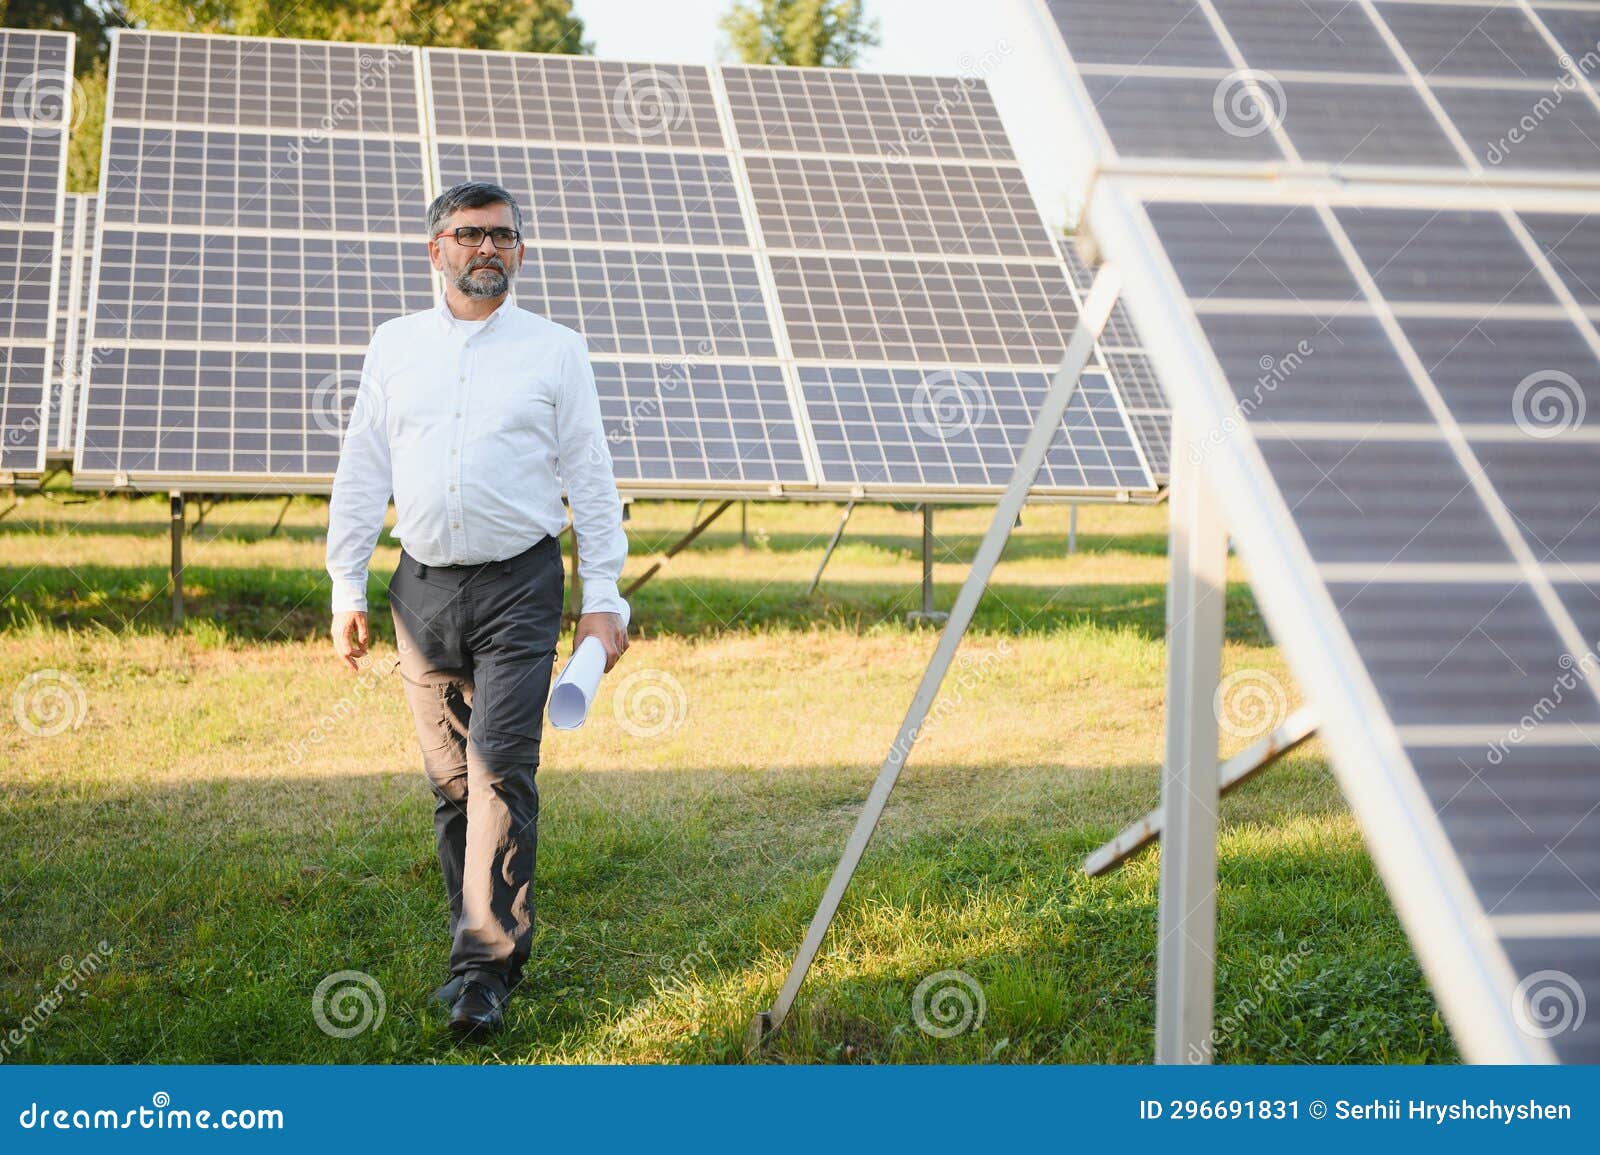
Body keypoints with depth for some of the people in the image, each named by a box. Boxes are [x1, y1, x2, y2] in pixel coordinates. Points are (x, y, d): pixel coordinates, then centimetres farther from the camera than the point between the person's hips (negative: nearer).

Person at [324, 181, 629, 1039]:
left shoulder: (555, 351, 5)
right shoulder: (395, 345, 12)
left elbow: (590, 479, 5)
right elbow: (362, 473, 14)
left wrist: (603, 599, 0)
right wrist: (346, 588, 8)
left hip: (517, 585, -3)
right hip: (423, 585, 3)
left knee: (501, 771, -12)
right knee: (449, 781, 7)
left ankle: (484, 971, -10)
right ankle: (491, 945, 20)